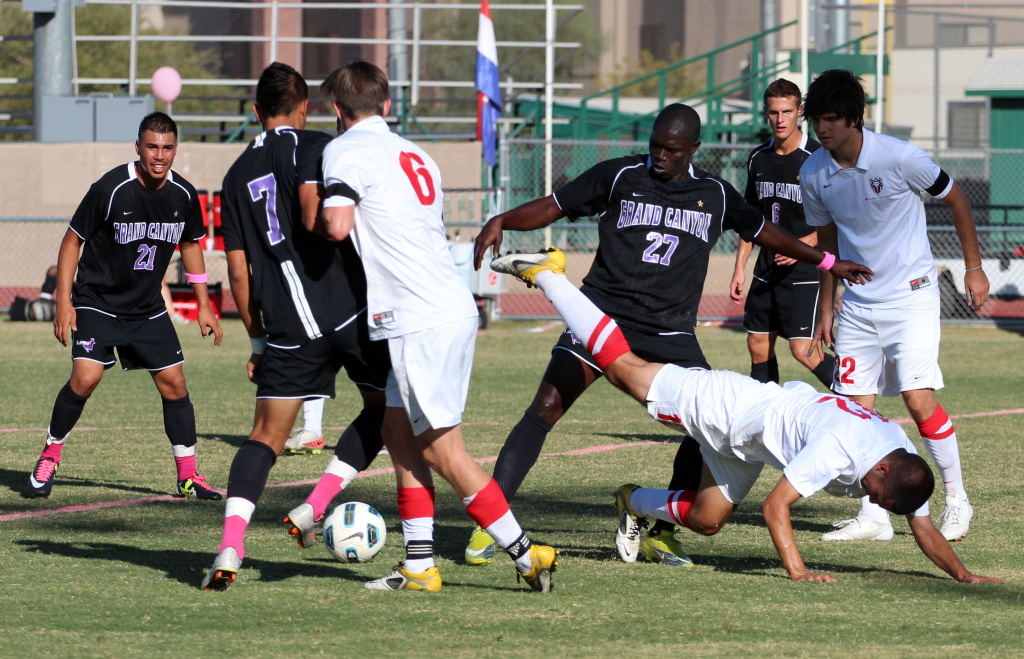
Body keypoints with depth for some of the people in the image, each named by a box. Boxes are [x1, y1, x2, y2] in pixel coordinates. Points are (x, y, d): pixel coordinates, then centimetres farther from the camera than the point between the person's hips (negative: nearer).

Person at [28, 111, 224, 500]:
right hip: (97, 303, -5)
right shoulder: (111, 189, -20)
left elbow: (190, 245, 14)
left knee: (174, 382, -1)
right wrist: (64, 301, -14)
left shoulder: (183, 195, -5)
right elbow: (73, 239, -9)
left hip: (148, 308, 5)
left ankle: (188, 476, 10)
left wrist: (203, 305, 14)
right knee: (85, 377, -20)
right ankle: (49, 459, -1)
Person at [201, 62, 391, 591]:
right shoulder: (313, 147, 0)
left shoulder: (237, 175, 16)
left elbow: (238, 270, 16)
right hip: (348, 308, -4)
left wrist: (257, 339, 23)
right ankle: (313, 510, 5)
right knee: (384, 407, 17)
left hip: (286, 327, 4)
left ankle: (229, 550, -10)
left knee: (266, 437, 7)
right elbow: (314, 218, -17)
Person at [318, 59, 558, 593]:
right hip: (453, 306, 8)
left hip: (422, 322, -8)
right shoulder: (414, 155, 17)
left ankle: (525, 554, -1)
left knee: (442, 450, -2)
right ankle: (419, 566, 12)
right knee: (399, 433, 14)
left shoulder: (346, 152, -7)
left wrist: (324, 210, 0)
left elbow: (337, 225, -21)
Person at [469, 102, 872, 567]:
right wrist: (501, 222, -12)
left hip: (669, 333, 3)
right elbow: (553, 207, 6)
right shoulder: (618, 176, 3)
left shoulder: (715, 195, 11)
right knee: (544, 410, -16)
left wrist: (827, 262, 30)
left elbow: (762, 231, 26)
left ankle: (661, 533, 1)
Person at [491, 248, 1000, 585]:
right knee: (624, 367, 4)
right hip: (726, 405, -7)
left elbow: (923, 527, -8)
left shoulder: (903, 466, -16)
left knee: (706, 520, 13)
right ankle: (546, 273, 14)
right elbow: (775, 506, -35)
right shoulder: (838, 449, -38)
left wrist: (964, 576, -18)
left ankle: (635, 503, 38)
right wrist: (796, 570, -39)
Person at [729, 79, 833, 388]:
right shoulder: (759, 159, 8)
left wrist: (804, 244, -23)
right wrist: (739, 267, 12)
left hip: (804, 272, -7)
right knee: (758, 346, 7)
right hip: (767, 270, 7)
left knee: (803, 351, -13)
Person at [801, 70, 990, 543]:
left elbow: (955, 198, 0)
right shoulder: (813, 174, -2)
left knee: (919, 399, -15)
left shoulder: (899, 158, -16)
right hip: (858, 305, 5)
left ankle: (957, 499, 3)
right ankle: (872, 517, 6)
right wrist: (826, 309, 16)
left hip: (911, 295, -5)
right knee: (856, 407, -1)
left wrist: (973, 267, 4)